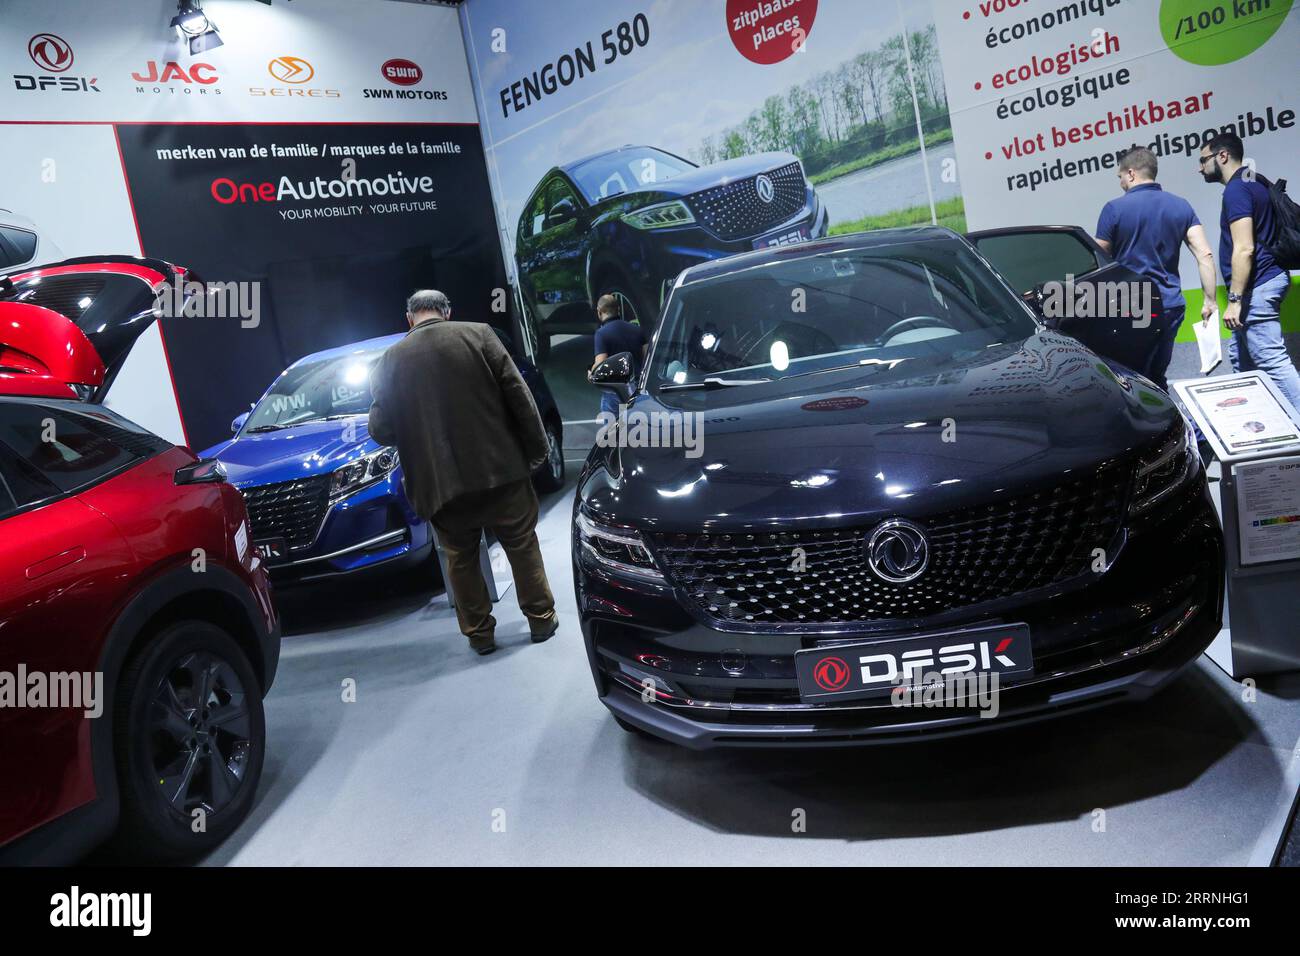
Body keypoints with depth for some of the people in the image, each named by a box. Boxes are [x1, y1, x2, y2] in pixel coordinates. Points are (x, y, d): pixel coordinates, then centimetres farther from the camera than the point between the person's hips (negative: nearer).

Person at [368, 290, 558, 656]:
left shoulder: (390, 361, 1)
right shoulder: (477, 335, -2)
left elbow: (379, 429, 2)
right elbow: (517, 395, -5)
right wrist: (536, 447, 2)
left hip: (441, 486, 1)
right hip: (500, 472, -1)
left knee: (461, 560, 18)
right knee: (523, 546, 17)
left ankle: (479, 632, 25)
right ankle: (541, 619, 26)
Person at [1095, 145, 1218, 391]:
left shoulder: (1114, 209, -6)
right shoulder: (1181, 206, 8)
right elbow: (1205, 255, 0)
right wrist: (1209, 301, 3)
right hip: (1171, 306, 5)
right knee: (1157, 378, 17)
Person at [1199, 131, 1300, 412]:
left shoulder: (1236, 189, -15)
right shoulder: (1255, 182, 16)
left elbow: (1244, 249, -22)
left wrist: (1234, 300, -23)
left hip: (1257, 288, -11)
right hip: (1266, 280, 11)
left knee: (1273, 362, -12)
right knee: (1241, 357, 16)